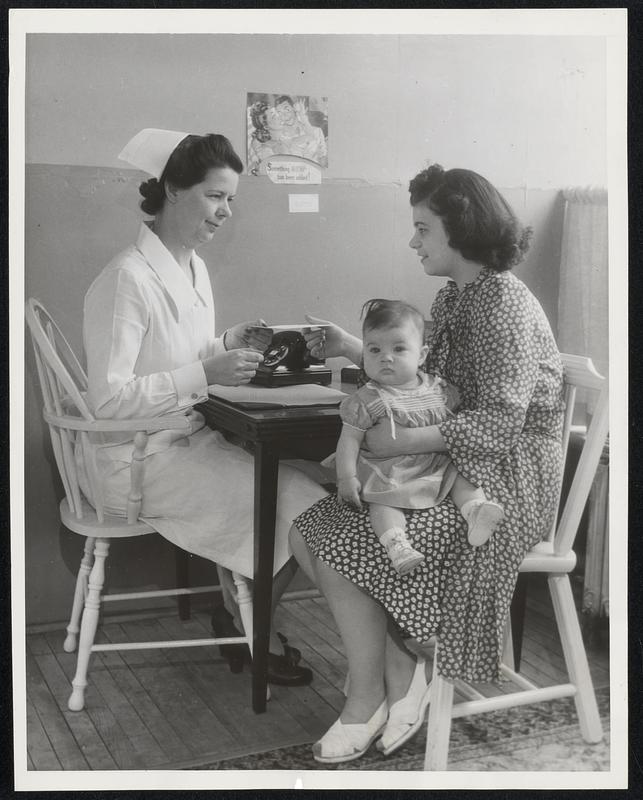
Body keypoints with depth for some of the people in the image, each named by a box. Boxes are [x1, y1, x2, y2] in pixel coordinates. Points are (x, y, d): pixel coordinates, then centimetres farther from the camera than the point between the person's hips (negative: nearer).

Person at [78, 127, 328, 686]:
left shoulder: (193, 267, 9)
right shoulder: (127, 279, -20)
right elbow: (107, 398, -23)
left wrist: (227, 345, 1)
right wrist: (205, 374, -26)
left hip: (188, 439, 9)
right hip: (141, 458, -9)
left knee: (299, 473, -4)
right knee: (300, 505, -14)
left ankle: (245, 618, 13)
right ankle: (245, 625, 12)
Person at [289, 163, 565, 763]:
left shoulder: (504, 304, -17)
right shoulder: (454, 298, 13)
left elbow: (500, 422, -24)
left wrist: (406, 440, -27)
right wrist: (352, 351, 11)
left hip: (503, 482, -10)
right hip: (449, 468, 10)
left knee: (343, 550, -19)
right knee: (306, 532, -2)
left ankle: (366, 701, 2)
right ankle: (403, 670, 1)